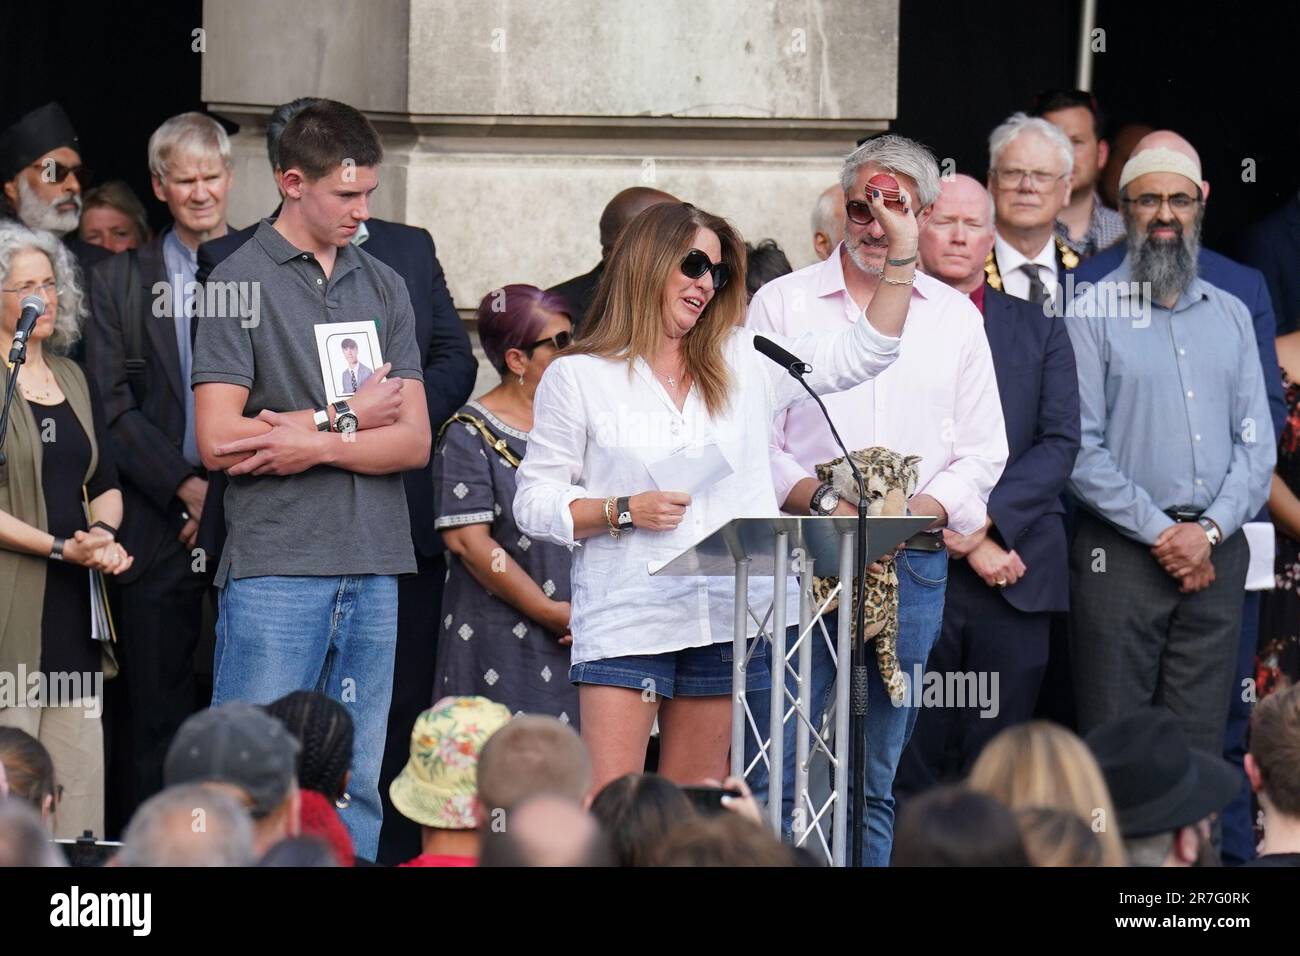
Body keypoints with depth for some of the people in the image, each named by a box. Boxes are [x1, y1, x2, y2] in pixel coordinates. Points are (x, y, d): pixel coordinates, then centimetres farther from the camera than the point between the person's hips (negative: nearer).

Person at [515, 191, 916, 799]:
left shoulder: (743, 363, 14)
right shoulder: (578, 377, 5)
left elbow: (861, 353, 15)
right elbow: (534, 502, 3)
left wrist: (901, 253, 6)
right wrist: (624, 512, -12)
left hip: (727, 623, 4)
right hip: (625, 622, -3)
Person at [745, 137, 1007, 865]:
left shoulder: (955, 318, 13)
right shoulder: (783, 303, 7)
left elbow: (982, 454, 11)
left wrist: (920, 509, -8)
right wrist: (818, 499, -15)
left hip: (912, 563, 2)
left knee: (875, 785, 4)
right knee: (770, 771, -9)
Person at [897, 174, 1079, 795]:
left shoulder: (1039, 332, 14)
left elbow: (1060, 443, 4)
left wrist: (986, 518, -10)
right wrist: (962, 537, -10)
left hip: (1014, 577, 2)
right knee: (910, 768, -3)